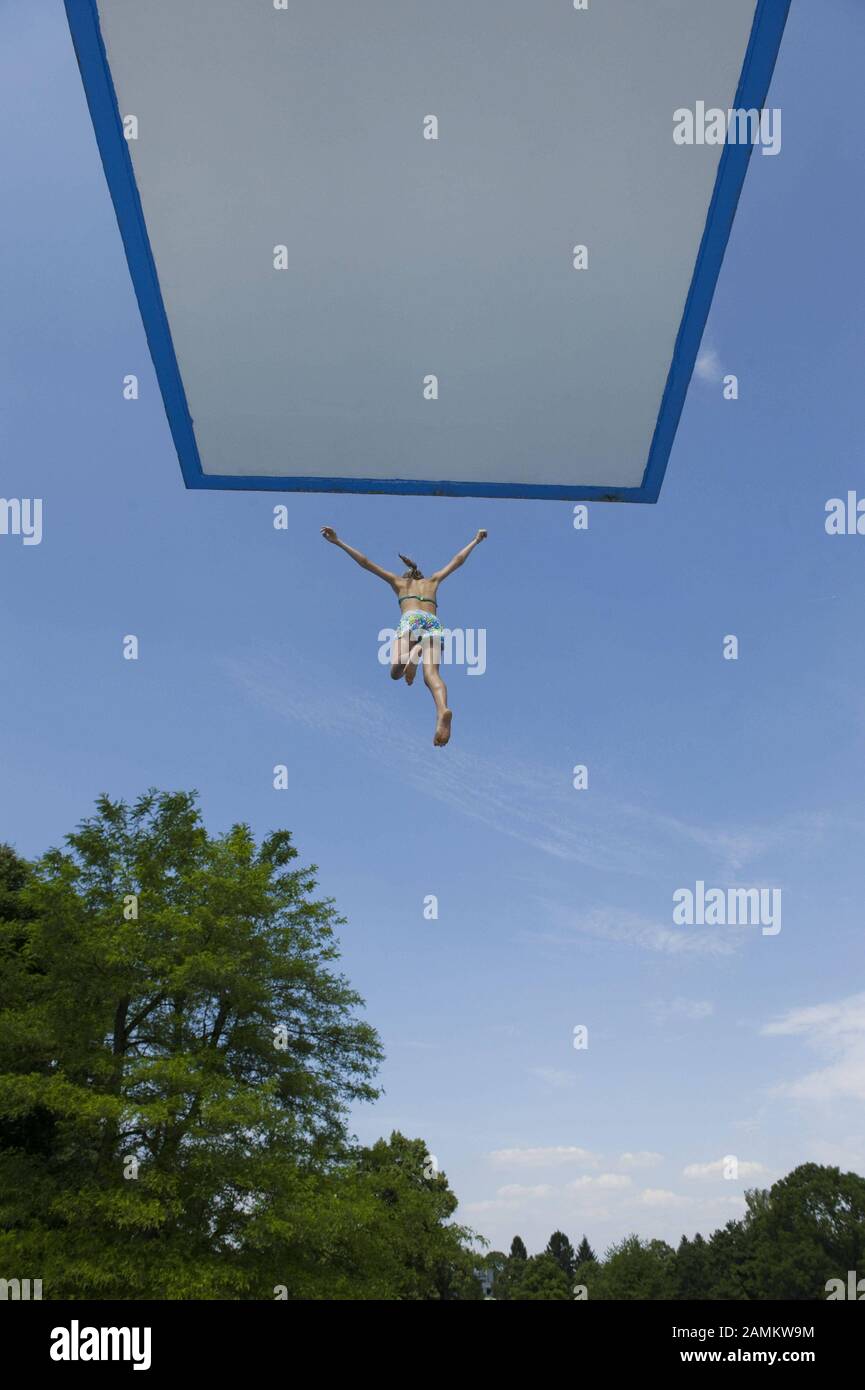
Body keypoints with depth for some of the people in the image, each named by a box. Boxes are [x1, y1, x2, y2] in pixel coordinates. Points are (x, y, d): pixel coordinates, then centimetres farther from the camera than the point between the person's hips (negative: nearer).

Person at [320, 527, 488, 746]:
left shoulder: (398, 582, 32)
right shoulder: (432, 581, 36)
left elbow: (365, 562, 30)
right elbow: (458, 561, 47)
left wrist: (338, 542, 33)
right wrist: (475, 541, 62)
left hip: (410, 620, -2)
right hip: (434, 623, 2)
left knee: (396, 672, -12)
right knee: (431, 674, -19)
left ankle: (413, 652, -47)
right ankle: (442, 711, -51)